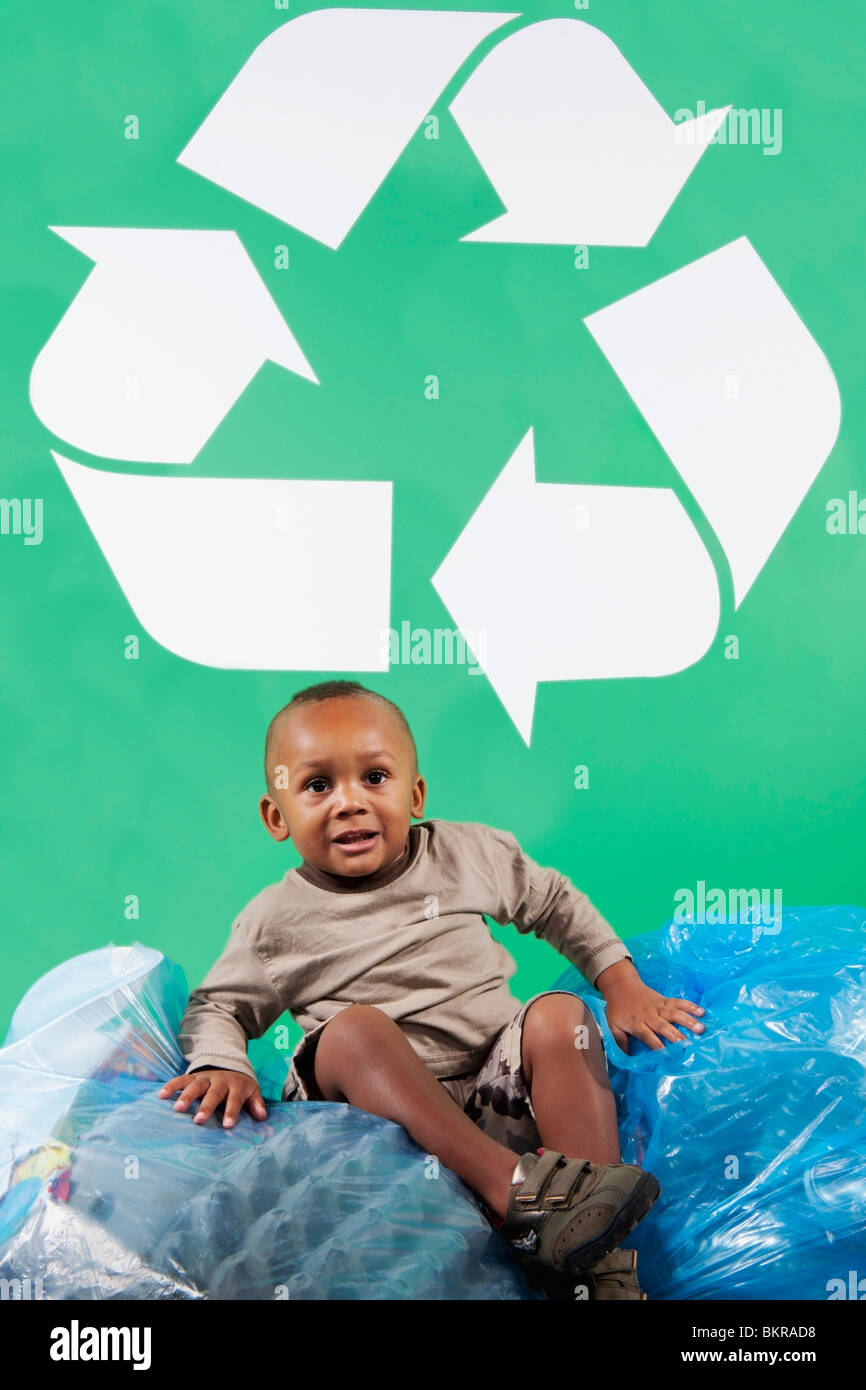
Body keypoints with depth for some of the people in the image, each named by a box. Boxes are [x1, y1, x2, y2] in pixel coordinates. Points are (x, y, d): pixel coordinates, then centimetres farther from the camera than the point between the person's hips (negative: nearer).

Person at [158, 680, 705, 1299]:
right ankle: (512, 1187, -45)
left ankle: (604, 1269, -30)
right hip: (378, 1106, -2)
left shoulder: (469, 853, 4)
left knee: (560, 1016, -24)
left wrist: (623, 986, 11)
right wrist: (220, 1065, -14)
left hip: (495, 1092, 2)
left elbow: (556, 903, 17)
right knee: (354, 1027, -31)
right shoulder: (278, 919, -1)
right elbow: (217, 1006, 8)